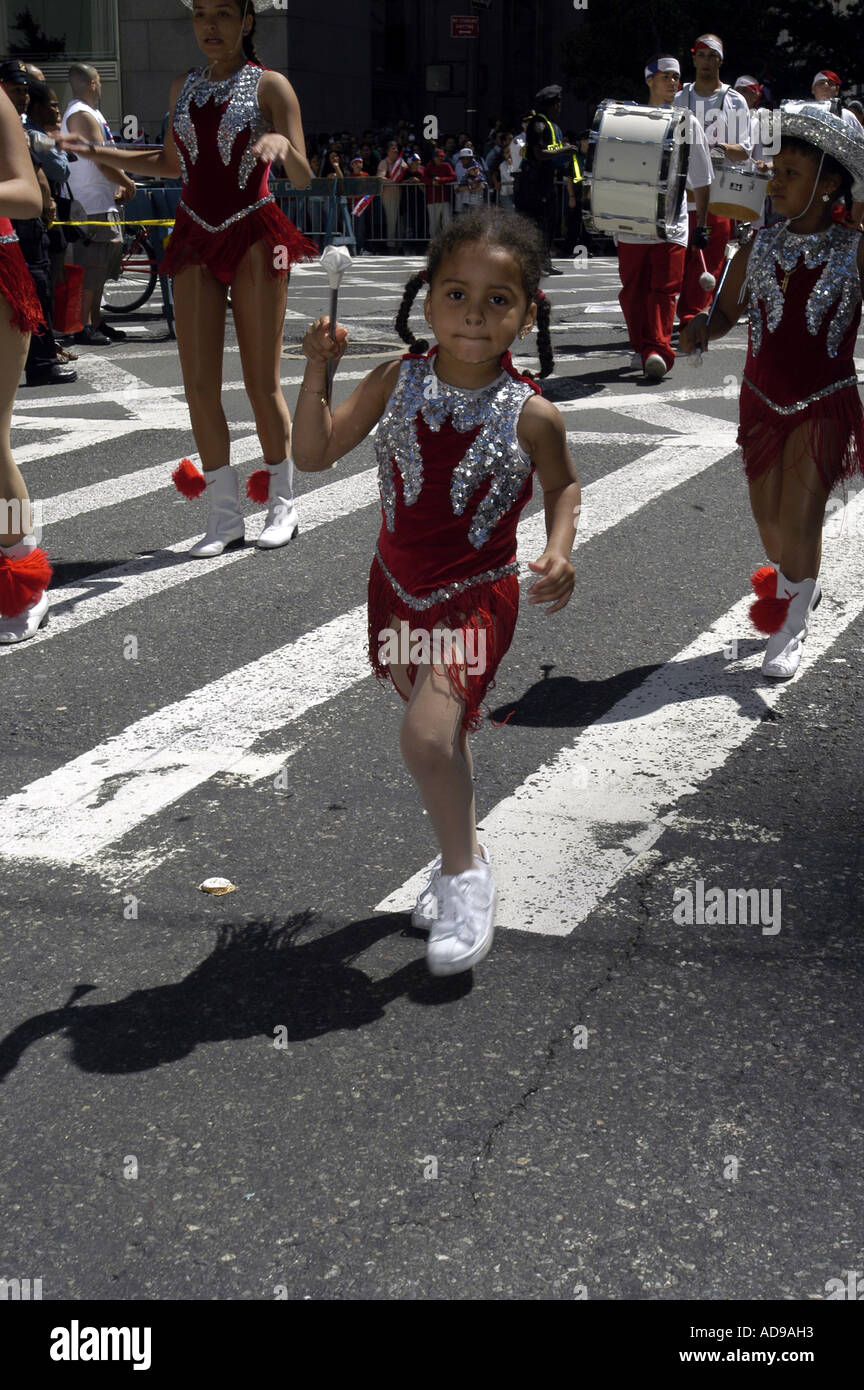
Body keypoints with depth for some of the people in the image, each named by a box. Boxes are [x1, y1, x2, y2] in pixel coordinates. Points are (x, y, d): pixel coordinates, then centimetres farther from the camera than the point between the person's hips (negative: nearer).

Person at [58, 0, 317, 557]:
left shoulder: (269, 85, -3)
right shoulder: (184, 88, 12)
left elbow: (303, 179, -8)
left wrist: (282, 144, -29)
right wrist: (97, 152, 17)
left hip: (254, 235, -5)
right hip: (197, 239, 5)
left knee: (262, 383, -2)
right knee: (200, 384, 0)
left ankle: (283, 504, 14)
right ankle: (225, 514, 9)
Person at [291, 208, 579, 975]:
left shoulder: (531, 414, -15)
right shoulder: (397, 382, -9)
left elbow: (564, 483, 4)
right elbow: (315, 455, -5)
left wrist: (559, 549, -13)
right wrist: (316, 375, -19)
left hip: (477, 594, -4)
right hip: (399, 585, 4)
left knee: (427, 736, -19)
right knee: (439, 728, 19)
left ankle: (466, 873, 5)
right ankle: (461, 856, 41)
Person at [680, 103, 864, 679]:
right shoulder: (760, 248, 1)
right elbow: (727, 311, 7)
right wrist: (700, 328, -12)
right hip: (764, 400, 4)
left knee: (801, 514, -7)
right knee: (768, 513, 12)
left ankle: (790, 628, 7)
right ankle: (801, 584, 42)